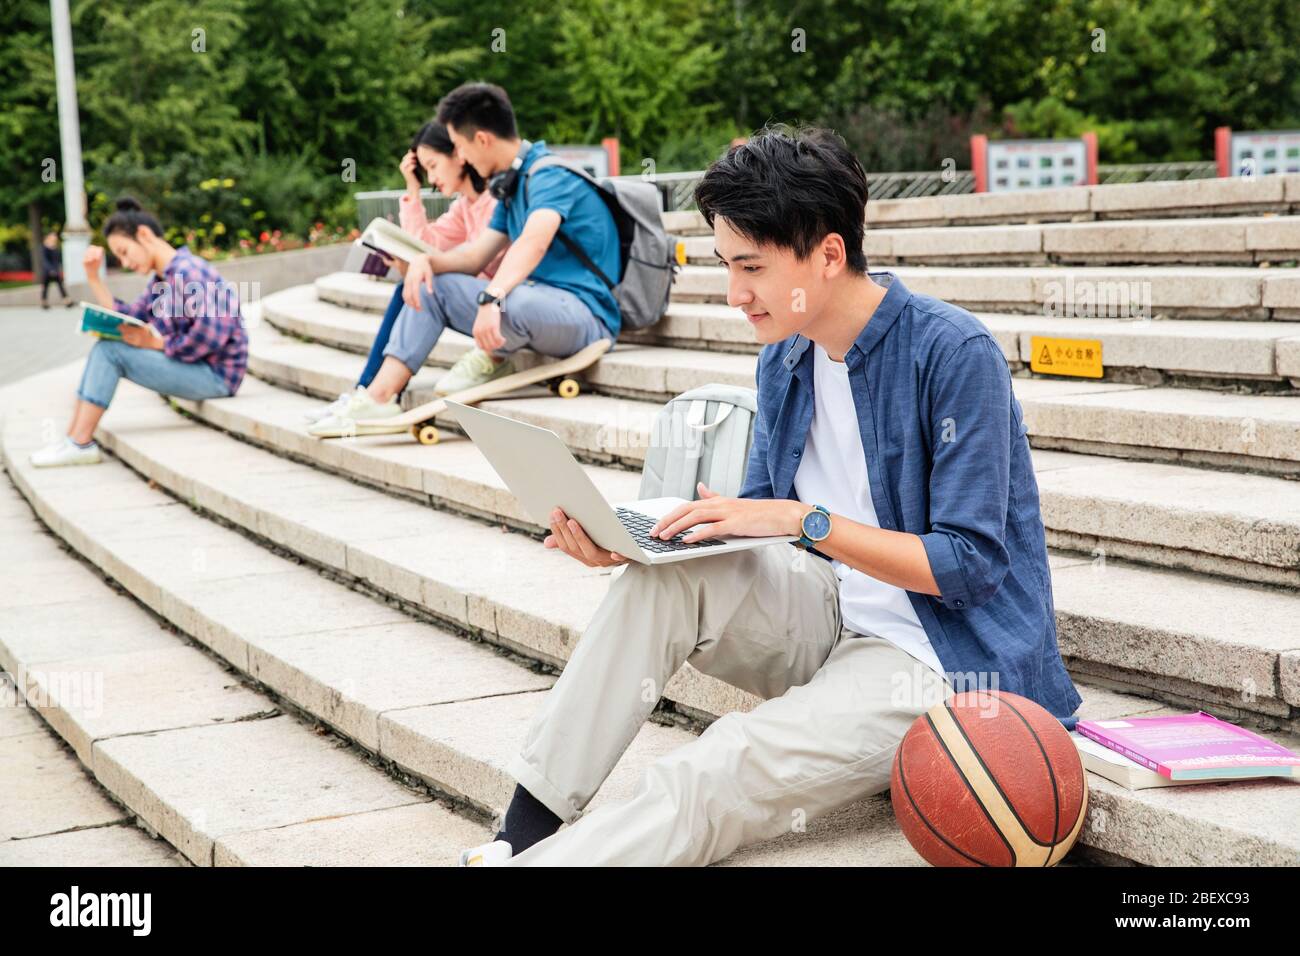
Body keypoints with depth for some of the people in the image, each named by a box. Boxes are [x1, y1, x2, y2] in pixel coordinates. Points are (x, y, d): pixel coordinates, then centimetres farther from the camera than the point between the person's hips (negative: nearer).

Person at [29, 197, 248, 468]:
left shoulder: (187, 272, -17)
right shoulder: (160, 280, 14)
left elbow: (211, 336, -26)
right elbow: (125, 320, 8)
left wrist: (156, 343, -15)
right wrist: (93, 277, 4)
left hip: (216, 375, -10)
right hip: (196, 371, 10)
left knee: (109, 351, -13)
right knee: (105, 348, 7)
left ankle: (79, 444, -7)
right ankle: (74, 438, 3)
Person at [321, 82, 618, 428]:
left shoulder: (550, 175, -15)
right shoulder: (511, 185, 16)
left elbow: (533, 243, -33)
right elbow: (475, 256, 15)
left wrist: (492, 298, -47)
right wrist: (427, 260, -5)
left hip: (585, 315, -10)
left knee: (515, 301, -41)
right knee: (430, 286, 8)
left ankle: (492, 359, -5)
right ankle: (379, 397, -5)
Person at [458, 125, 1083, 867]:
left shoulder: (953, 353, -18)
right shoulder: (785, 358, 6)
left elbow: (972, 566, -20)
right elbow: (764, 520, 8)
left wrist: (804, 520, -25)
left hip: (941, 659, -7)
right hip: (832, 621, 7)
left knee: (714, 779, -28)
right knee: (669, 574, -20)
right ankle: (530, 826, -19)